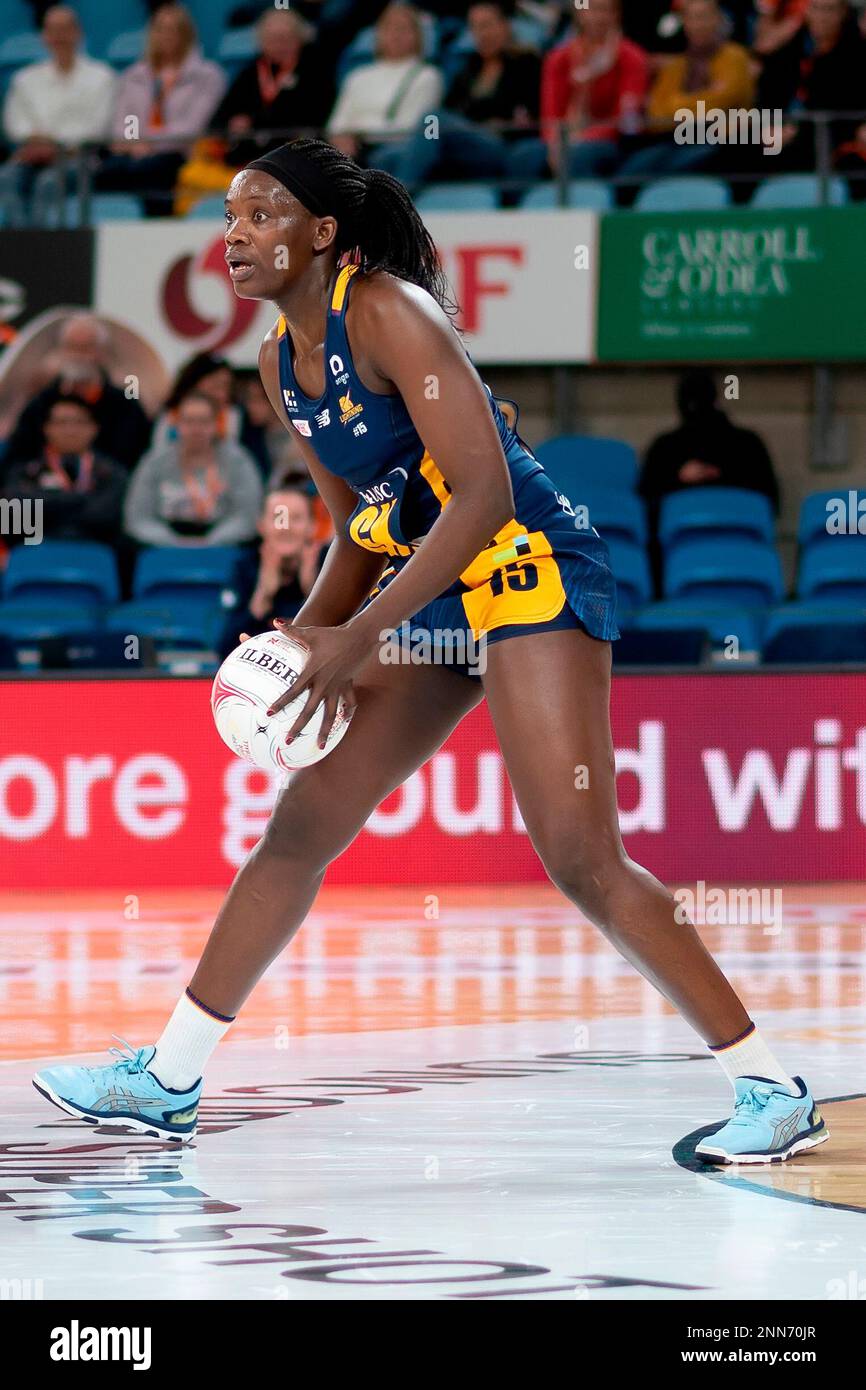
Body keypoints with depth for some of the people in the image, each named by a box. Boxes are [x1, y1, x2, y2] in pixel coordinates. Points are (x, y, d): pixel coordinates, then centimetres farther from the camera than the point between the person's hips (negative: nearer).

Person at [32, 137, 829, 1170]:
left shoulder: (387, 312, -15)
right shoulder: (281, 361, 11)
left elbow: (483, 490, -22)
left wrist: (358, 638, -22)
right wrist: (307, 636, 3)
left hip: (531, 575, -9)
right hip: (438, 601, 9)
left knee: (581, 861, -17)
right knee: (300, 825, 9)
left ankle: (770, 1091, -12)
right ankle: (167, 1081, 18)